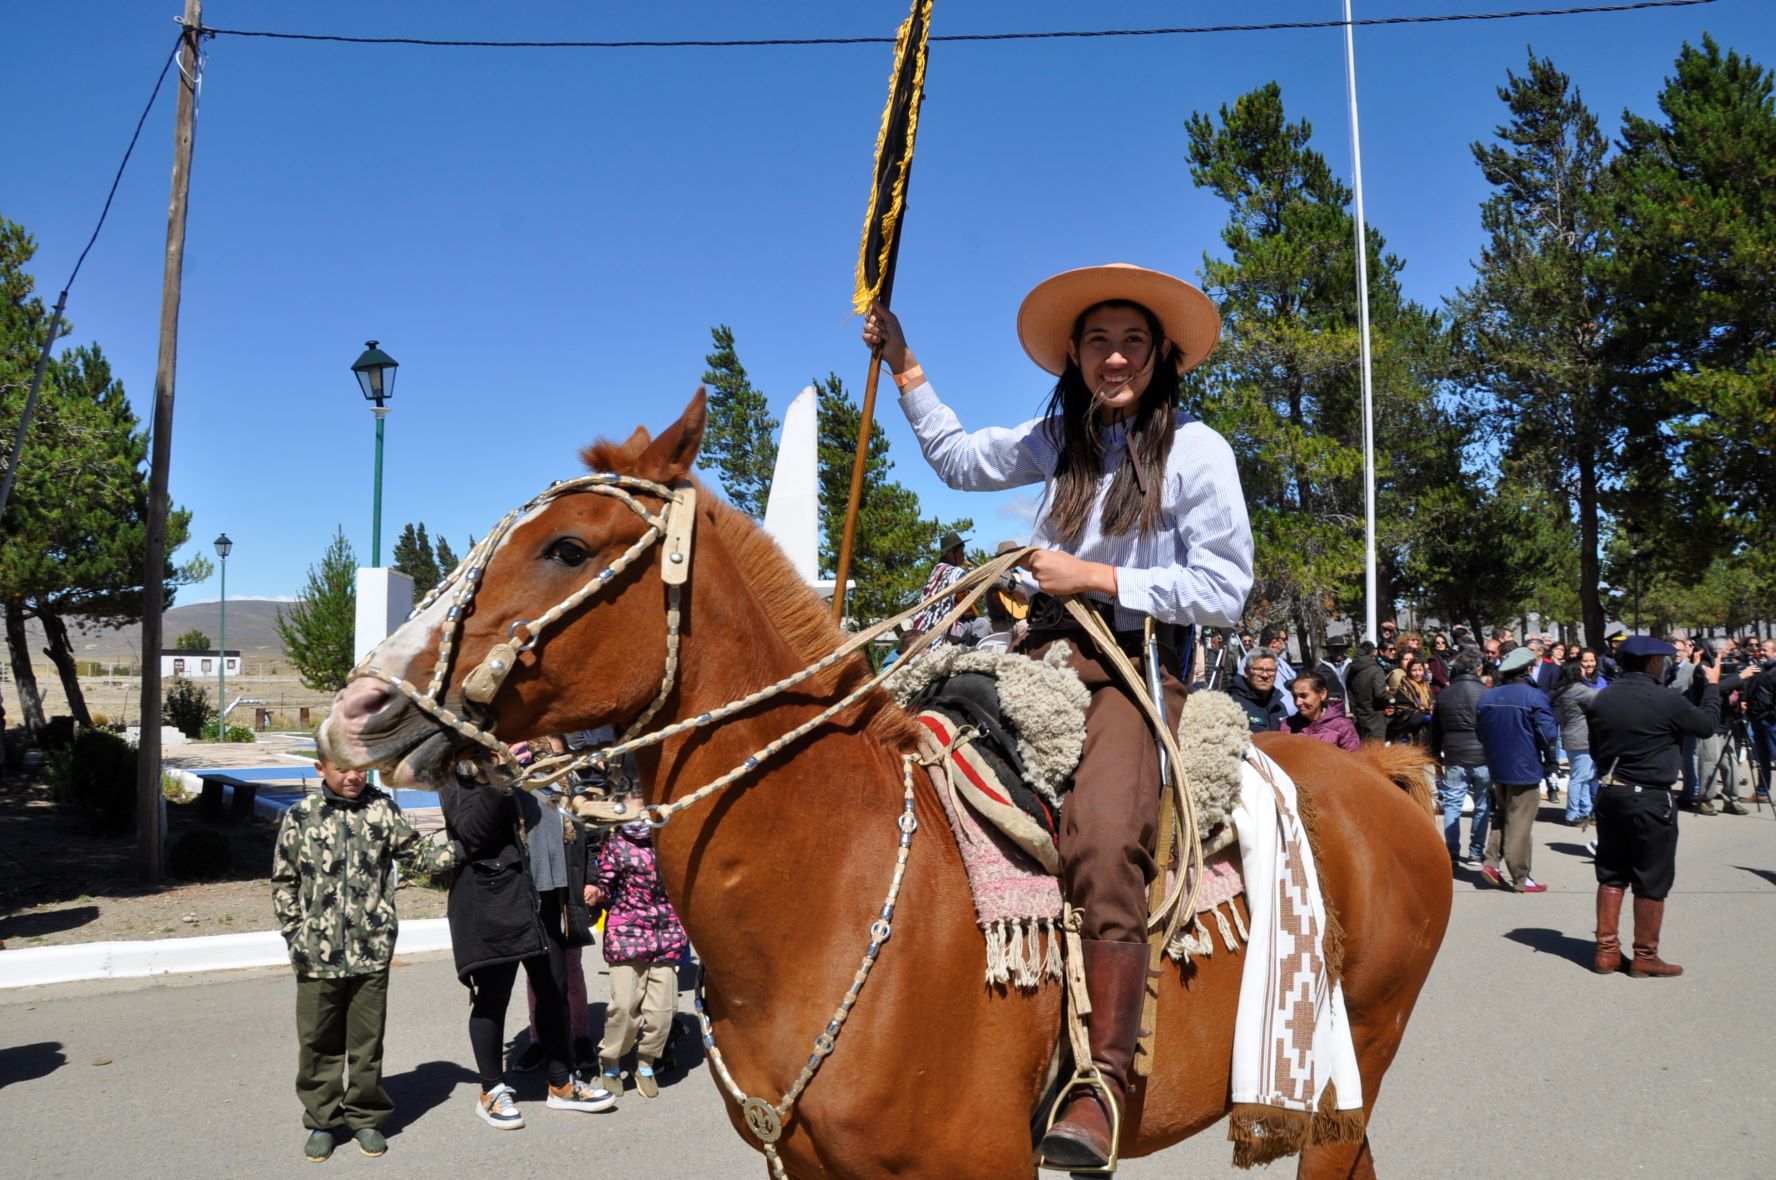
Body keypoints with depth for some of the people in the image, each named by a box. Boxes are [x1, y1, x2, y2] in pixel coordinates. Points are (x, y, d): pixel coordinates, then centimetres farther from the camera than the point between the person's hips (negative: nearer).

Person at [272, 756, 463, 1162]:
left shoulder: (382, 810, 0)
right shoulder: (301, 815, -1)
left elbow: (419, 855, 4)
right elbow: (283, 880, 6)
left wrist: (460, 847, -13)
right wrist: (294, 933, 1)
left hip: (371, 951, 0)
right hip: (317, 954, 0)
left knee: (367, 1040, 10)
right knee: (319, 1041, 11)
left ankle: (365, 1117, 26)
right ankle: (322, 1121, 27)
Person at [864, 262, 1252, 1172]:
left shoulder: (1197, 451, -1)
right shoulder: (1059, 439, 15)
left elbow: (1223, 591, -7)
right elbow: (958, 459, 29)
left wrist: (1095, 576, -11)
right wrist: (903, 363, 25)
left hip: (1136, 665, -6)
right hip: (1043, 651, 6)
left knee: (1103, 841, -31)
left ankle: (1103, 1080, -20)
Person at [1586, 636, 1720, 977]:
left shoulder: (1603, 699, 2)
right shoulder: (1665, 701, -16)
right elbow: (1706, 725, 1)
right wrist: (1712, 686, 15)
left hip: (1610, 793, 6)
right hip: (1651, 799, -6)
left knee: (1611, 874, 13)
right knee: (1652, 880, 6)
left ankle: (1606, 950, 17)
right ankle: (1645, 957, 14)